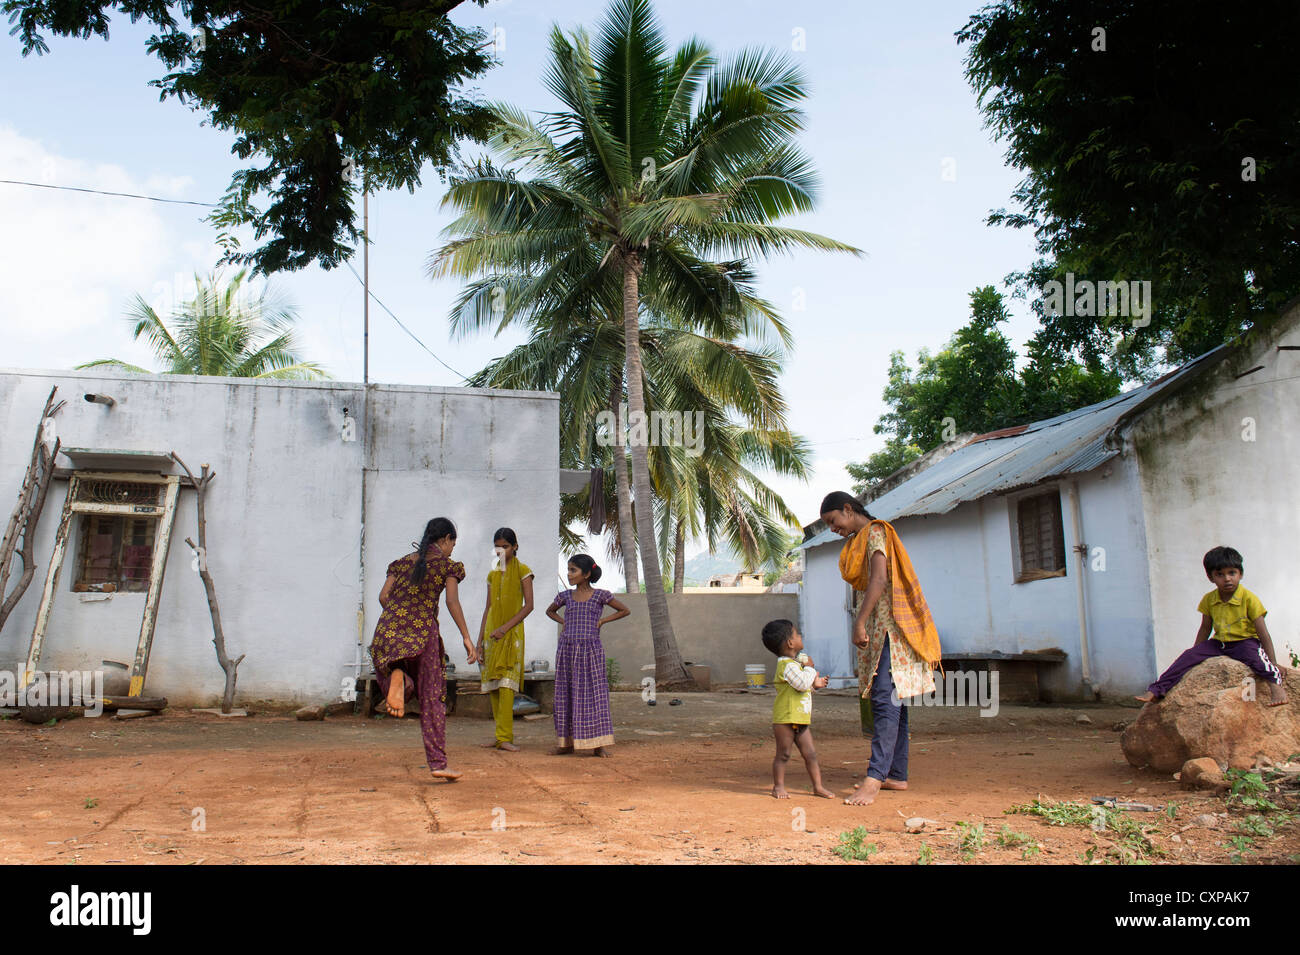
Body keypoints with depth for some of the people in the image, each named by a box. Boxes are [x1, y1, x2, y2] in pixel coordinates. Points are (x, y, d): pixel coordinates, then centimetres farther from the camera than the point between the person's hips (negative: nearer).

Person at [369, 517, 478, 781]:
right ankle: (438, 763, 1)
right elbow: (452, 601, -7)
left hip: (389, 629, 3)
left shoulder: (403, 562, 18)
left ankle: (397, 677, -13)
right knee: (433, 698, 4)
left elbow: (383, 596, 10)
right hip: (423, 631, -3)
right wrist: (466, 638, -6)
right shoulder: (447, 565, 5)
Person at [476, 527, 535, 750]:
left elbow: (529, 605, -6)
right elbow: (488, 608, 17)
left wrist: (505, 628, -14)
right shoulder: (493, 573, 16)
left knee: (506, 684, -14)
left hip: (512, 633, -5)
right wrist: (480, 640, 11)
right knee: (493, 686, 2)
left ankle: (505, 737, -16)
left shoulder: (522, 570, 1)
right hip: (492, 634, 5)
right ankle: (502, 736, 8)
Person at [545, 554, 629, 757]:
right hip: (567, 649, 3)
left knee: (594, 693, -3)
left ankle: (597, 744, 2)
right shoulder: (566, 596, 8)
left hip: (590, 649, -3)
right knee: (566, 694, 5)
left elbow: (625, 611, 8)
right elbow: (550, 611, 26)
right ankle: (567, 742, 14)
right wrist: (564, 622, 9)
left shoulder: (600, 595, -1)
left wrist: (602, 621, 0)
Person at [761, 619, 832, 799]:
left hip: (801, 719, 9)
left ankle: (818, 786, 15)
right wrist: (809, 668, -13)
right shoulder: (787, 665, -17)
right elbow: (802, 683, -28)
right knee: (783, 754, 2)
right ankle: (778, 786, 14)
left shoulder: (796, 662, 16)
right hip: (785, 718, -9)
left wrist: (815, 684, 11)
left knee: (810, 754, 8)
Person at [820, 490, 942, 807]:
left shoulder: (875, 532, -8)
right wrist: (861, 623, 15)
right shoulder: (858, 541, 21)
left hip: (889, 626, -10)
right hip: (877, 629, 10)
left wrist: (860, 622, -25)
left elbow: (879, 579, -20)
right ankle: (897, 775, 15)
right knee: (892, 702, 11)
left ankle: (873, 779, -24)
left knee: (885, 701, -17)